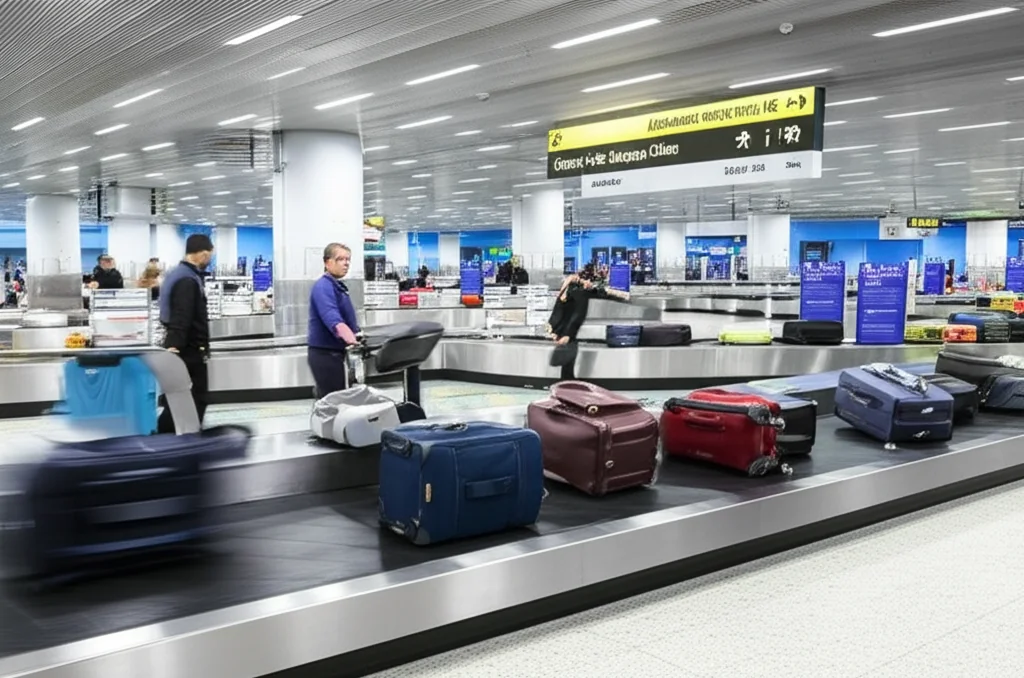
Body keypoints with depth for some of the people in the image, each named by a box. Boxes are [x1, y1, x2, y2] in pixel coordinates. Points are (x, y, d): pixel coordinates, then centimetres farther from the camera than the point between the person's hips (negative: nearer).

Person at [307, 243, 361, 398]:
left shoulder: (337, 286, 15)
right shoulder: (323, 287, -17)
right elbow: (333, 319, -33)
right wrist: (353, 341, -47)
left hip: (334, 352, 10)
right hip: (326, 353, -10)